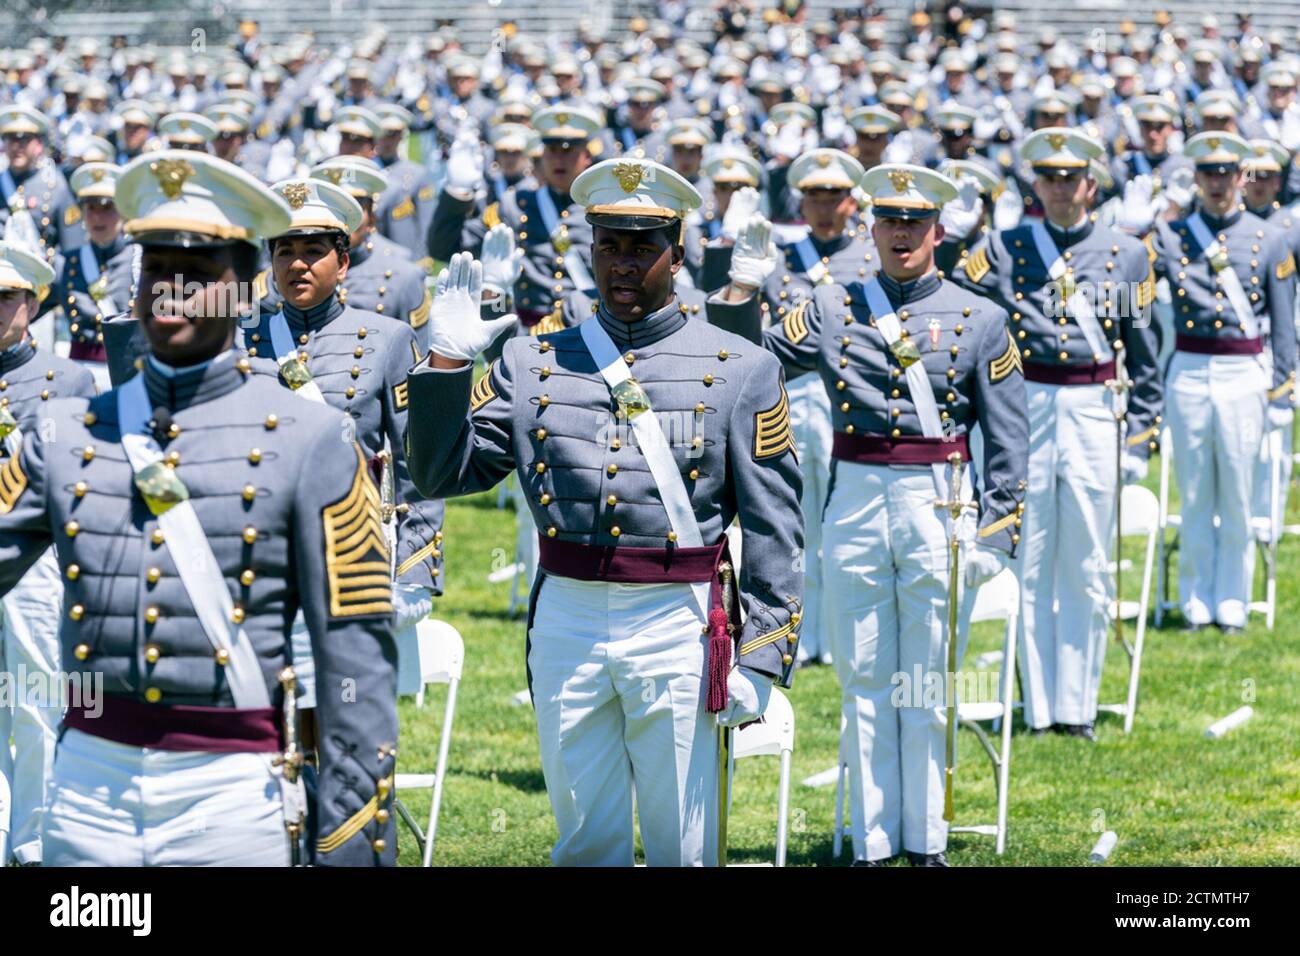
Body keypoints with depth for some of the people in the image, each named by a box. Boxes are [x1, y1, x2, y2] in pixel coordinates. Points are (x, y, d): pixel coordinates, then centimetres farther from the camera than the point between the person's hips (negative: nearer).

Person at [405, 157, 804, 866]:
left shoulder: (741, 371, 2)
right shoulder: (531, 364, 7)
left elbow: (773, 533, 0)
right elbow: (443, 474, 5)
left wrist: (760, 660, -6)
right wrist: (447, 362, -6)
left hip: (679, 628, -2)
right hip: (567, 627, 2)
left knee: (684, 849, 4)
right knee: (584, 844, 10)